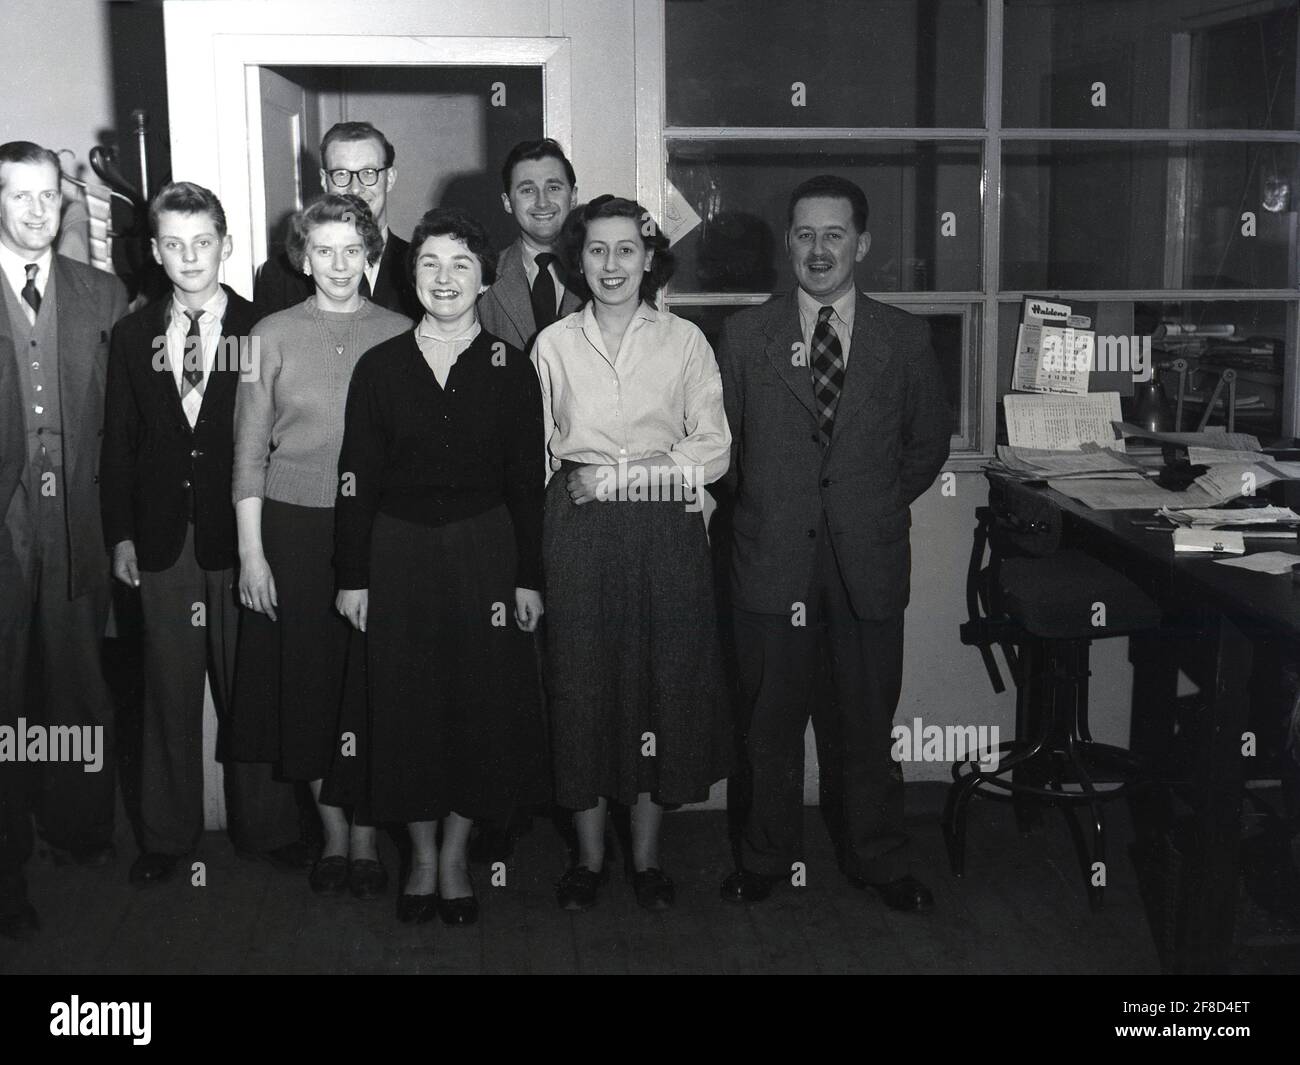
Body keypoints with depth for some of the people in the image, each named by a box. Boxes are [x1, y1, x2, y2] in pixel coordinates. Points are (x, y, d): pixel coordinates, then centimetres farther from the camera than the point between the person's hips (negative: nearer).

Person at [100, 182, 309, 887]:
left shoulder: (261, 330, -1)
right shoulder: (133, 336, 8)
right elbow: (118, 443, 9)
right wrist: (121, 533, 3)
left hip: (243, 535, -2)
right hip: (162, 538, 2)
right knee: (169, 689, 9)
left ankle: (265, 828, 20)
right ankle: (166, 834, 22)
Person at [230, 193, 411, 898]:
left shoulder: (398, 335, 4)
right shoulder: (272, 336, 5)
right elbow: (250, 452, 5)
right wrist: (251, 552, 0)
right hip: (294, 527, 1)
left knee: (372, 681, 0)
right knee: (308, 677, 5)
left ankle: (365, 835, 13)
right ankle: (333, 832, 19)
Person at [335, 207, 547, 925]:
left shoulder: (510, 370, 1)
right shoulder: (380, 367, 1)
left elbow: (527, 482, 1)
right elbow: (357, 478, 1)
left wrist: (529, 577, -2)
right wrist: (352, 576, -2)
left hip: (484, 549, 0)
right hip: (400, 550, 0)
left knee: (483, 701, 4)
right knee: (407, 702, 7)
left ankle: (455, 857, 20)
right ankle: (422, 857, 23)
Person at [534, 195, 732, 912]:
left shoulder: (684, 341, 5)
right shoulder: (553, 344, 8)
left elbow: (715, 448, -1)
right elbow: (535, 448, 9)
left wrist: (640, 471, -12)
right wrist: (576, 478, -8)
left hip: (664, 531, 0)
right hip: (580, 531, 0)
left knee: (664, 681, 3)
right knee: (583, 682, 3)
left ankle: (646, 854, 18)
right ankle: (589, 856, 17)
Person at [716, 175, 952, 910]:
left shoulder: (905, 338, 3)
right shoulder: (746, 334, 3)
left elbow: (929, 440, 13)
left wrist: (883, 504, 9)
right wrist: (758, 507, 6)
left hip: (869, 556, 0)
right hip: (773, 559, 0)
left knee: (867, 719, 9)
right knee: (772, 719, 10)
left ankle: (878, 859, 25)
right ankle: (767, 857, 25)